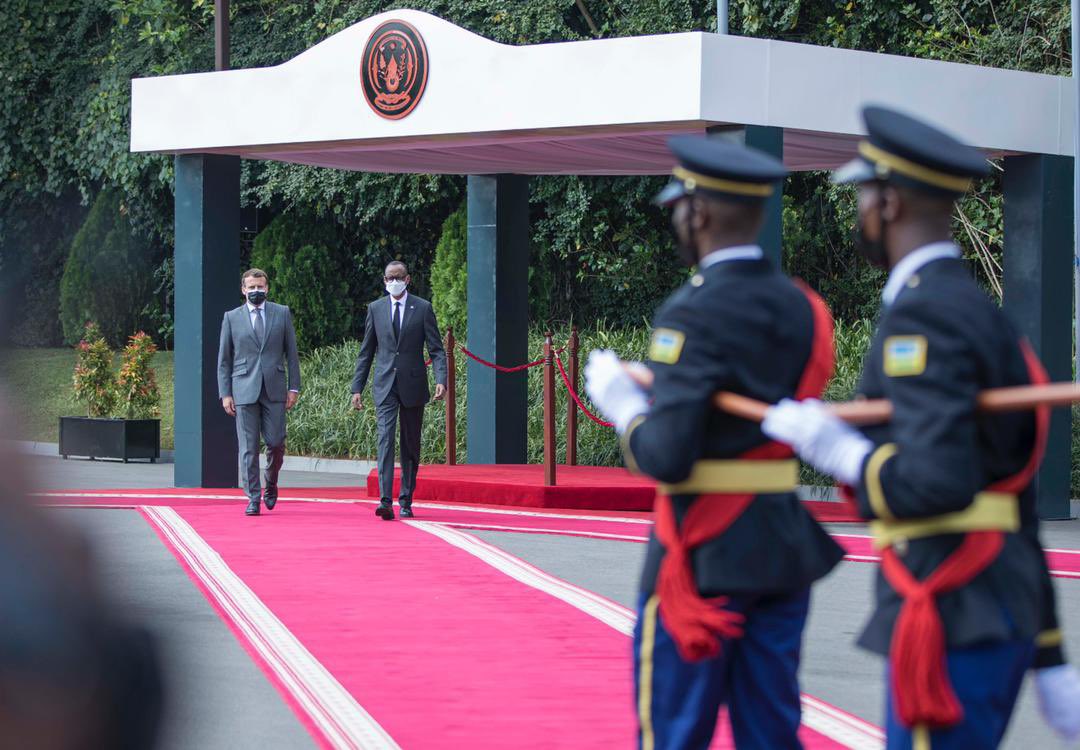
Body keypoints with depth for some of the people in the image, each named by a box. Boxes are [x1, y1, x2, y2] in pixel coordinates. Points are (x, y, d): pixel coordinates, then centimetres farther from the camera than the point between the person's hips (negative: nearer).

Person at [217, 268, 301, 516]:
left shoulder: (282, 314, 9)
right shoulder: (232, 318, 7)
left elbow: (291, 353, 9)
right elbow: (224, 359, 7)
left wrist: (294, 387, 2)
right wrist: (225, 393, 0)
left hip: (274, 390, 1)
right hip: (244, 391, -1)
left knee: (276, 443, -2)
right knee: (248, 447, -3)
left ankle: (270, 484, 24)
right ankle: (253, 498, 2)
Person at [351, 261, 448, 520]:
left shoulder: (423, 308, 2)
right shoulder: (376, 308, 8)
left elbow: (436, 349, -1)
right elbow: (366, 351, 12)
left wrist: (441, 380, -16)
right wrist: (357, 387, 7)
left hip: (413, 385, 0)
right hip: (385, 386, 0)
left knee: (411, 445, 8)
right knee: (385, 440, -13)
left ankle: (406, 501, 18)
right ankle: (386, 501, -21)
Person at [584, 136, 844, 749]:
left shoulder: (694, 314, -15)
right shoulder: (802, 307, 7)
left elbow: (667, 457, -22)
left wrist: (622, 403, -3)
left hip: (705, 559, -7)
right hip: (790, 556, 7)